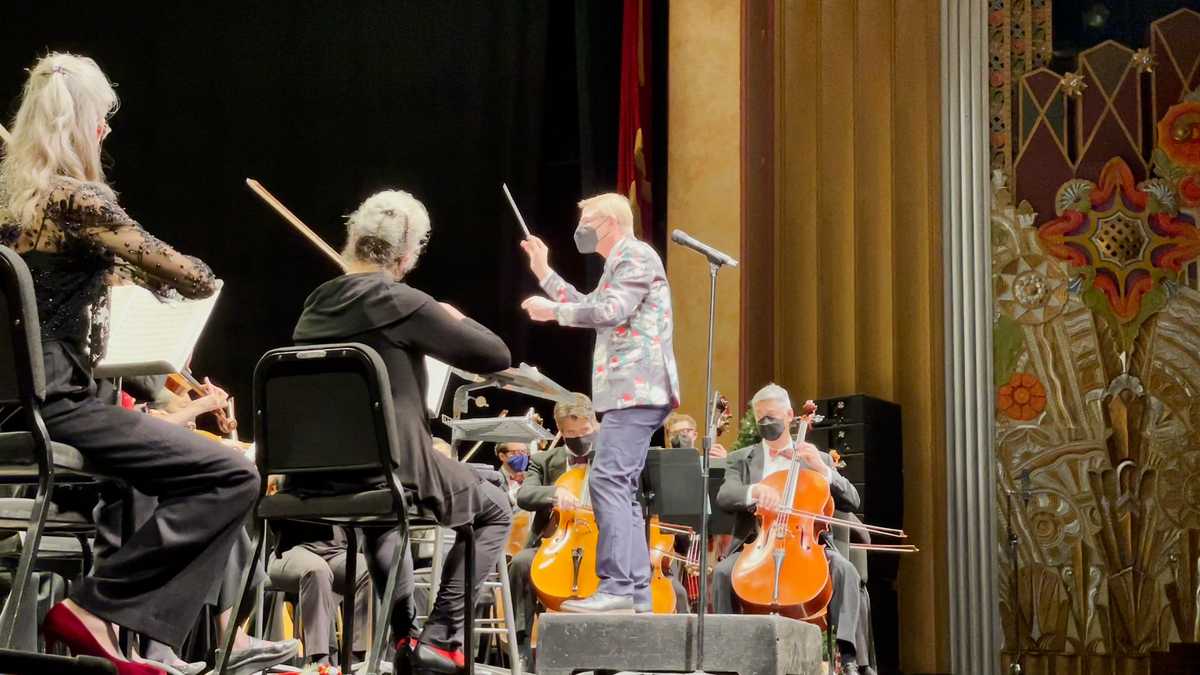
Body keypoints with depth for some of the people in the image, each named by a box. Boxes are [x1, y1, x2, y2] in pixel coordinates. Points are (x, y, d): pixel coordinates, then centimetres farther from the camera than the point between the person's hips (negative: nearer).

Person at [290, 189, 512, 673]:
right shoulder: (398, 302, -13)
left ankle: (403, 633, 34)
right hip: (390, 468, -7)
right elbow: (496, 357, -11)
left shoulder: (315, 305, 7)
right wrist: (454, 320, 9)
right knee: (495, 509, 17)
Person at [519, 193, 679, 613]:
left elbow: (610, 311, -19)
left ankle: (617, 586, -23)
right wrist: (544, 272, 29)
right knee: (621, 488, 9)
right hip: (628, 391, 11)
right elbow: (589, 311, 32)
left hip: (636, 389, -11)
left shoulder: (637, 256, -7)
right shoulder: (619, 264, 25)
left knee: (608, 481, -18)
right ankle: (637, 591, 10)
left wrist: (553, 311, -8)